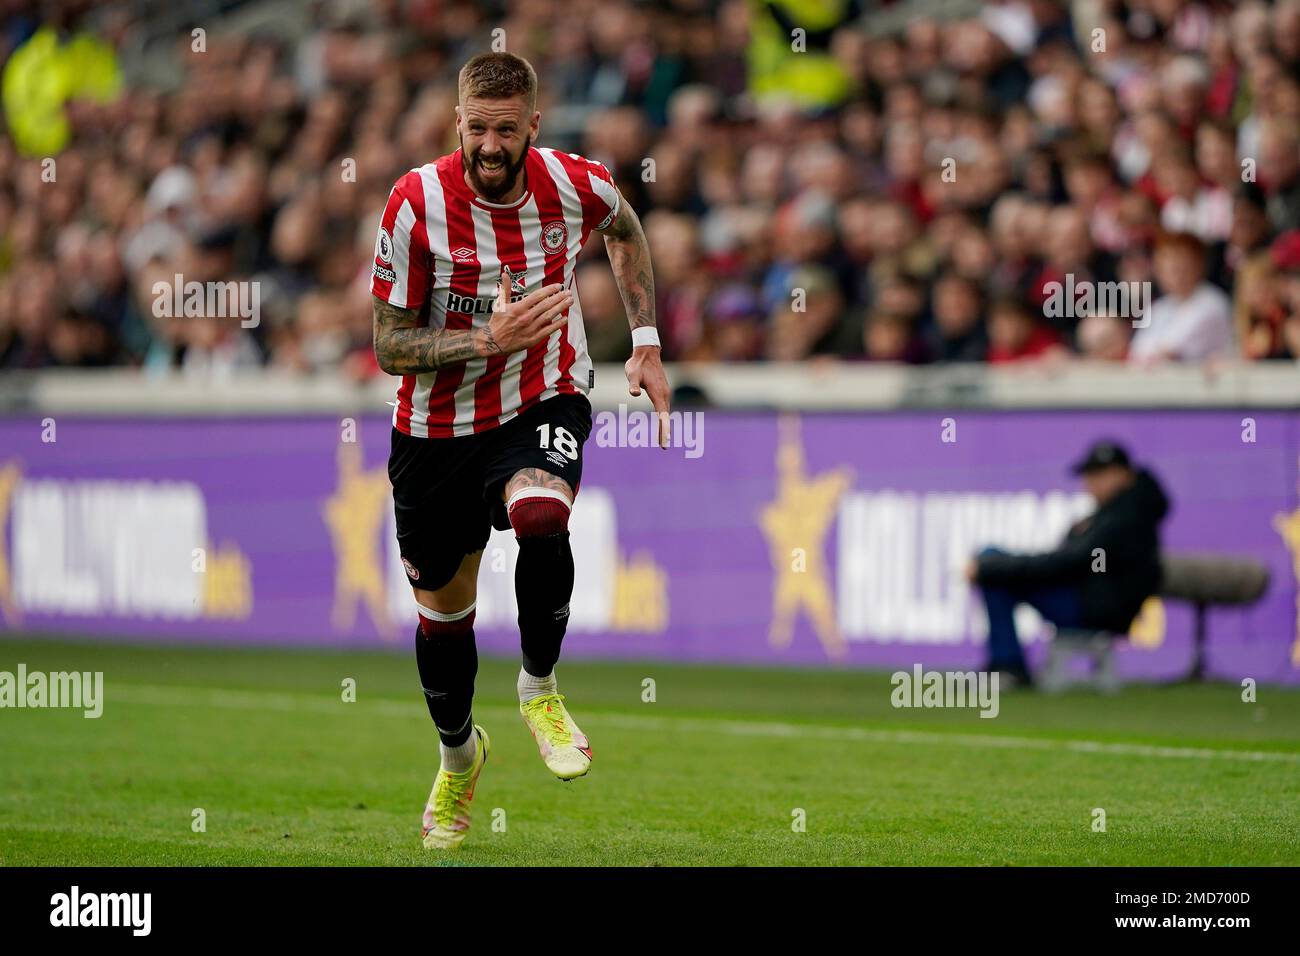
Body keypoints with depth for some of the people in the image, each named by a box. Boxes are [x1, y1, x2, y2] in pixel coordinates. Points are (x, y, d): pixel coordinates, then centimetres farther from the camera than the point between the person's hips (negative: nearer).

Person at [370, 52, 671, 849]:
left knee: (540, 518, -34)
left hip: (544, 404, -1)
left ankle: (540, 690, -8)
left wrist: (646, 343, 9)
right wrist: (489, 342, -29)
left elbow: (626, 231, 14)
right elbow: (390, 347, -14)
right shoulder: (417, 203, -19)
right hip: (438, 428, 1)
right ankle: (459, 754, 44)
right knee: (443, 606, 13)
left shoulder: (578, 186, -13)